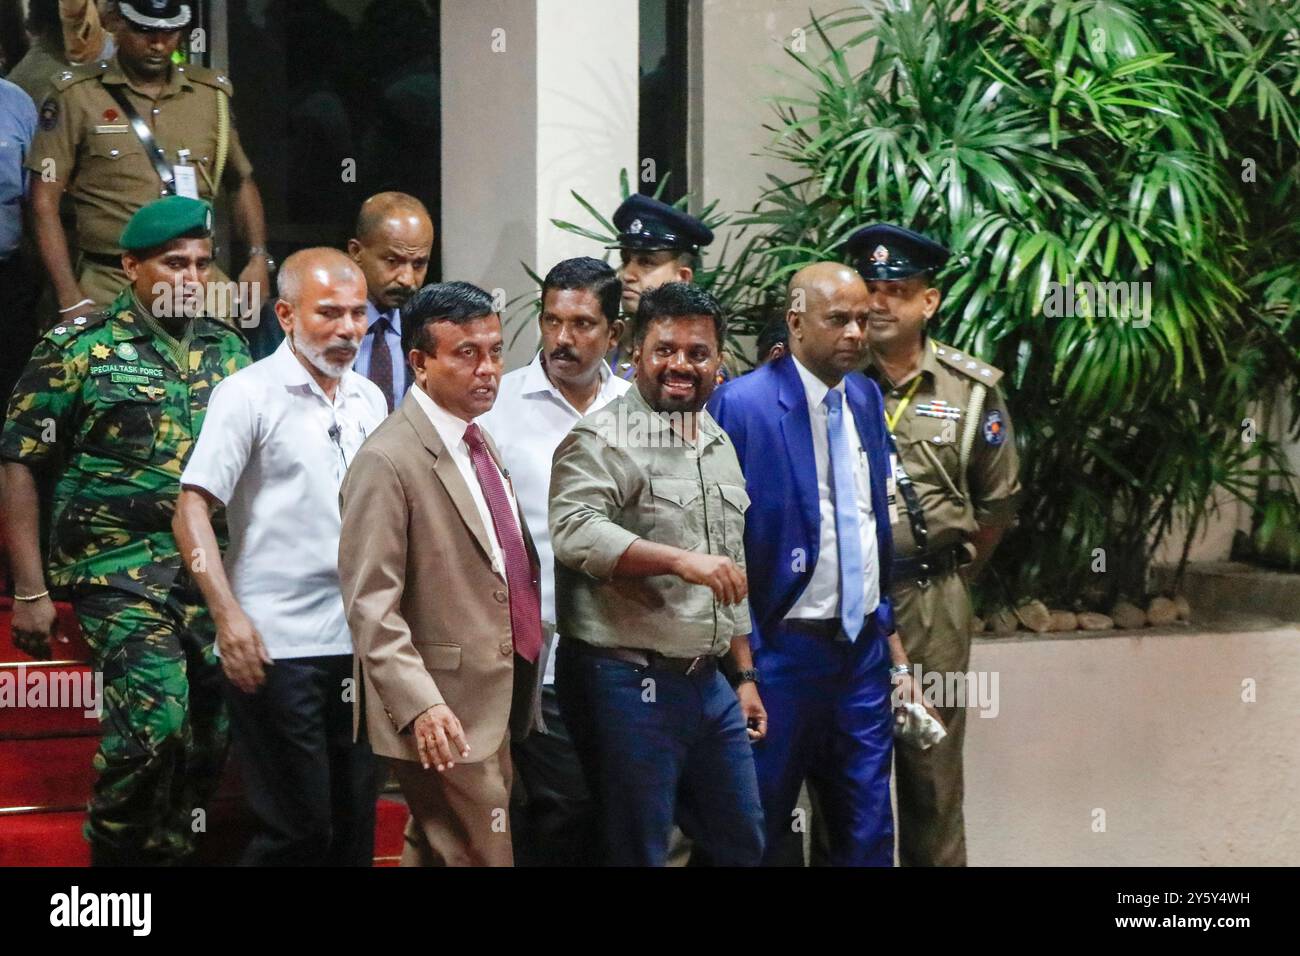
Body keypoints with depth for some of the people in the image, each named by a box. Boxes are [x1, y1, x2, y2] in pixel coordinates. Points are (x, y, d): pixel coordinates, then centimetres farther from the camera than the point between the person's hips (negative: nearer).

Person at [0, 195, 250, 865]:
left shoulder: (230, 351, 11)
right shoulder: (81, 348, -2)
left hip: (216, 575, 5)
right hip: (121, 572, -5)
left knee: (210, 738, 5)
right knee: (154, 722, -18)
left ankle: (168, 849, 23)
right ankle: (116, 850, 3)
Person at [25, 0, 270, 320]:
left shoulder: (211, 93, 13)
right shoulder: (76, 95, 1)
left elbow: (242, 182, 23)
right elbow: (45, 202, -1)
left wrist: (258, 257, 6)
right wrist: (71, 301, -8)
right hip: (110, 290, -3)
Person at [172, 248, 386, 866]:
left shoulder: (369, 401, 12)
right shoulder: (249, 394, -6)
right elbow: (191, 513, -10)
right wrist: (229, 617, -20)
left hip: (357, 645, 6)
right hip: (276, 648, -6)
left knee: (355, 828, 10)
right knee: (298, 830, -5)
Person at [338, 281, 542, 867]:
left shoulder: (479, 442, 13)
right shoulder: (388, 462, -15)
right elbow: (371, 605, -19)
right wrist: (420, 705, -27)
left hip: (499, 706, 9)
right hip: (445, 722, -9)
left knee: (432, 853, 16)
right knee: (482, 857, -8)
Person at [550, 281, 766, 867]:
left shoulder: (719, 444, 17)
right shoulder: (604, 439, -10)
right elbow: (574, 531, -27)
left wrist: (744, 674, 21)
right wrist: (681, 559, -34)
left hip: (709, 683, 8)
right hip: (627, 683, -8)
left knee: (743, 845, 14)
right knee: (637, 853, 0)